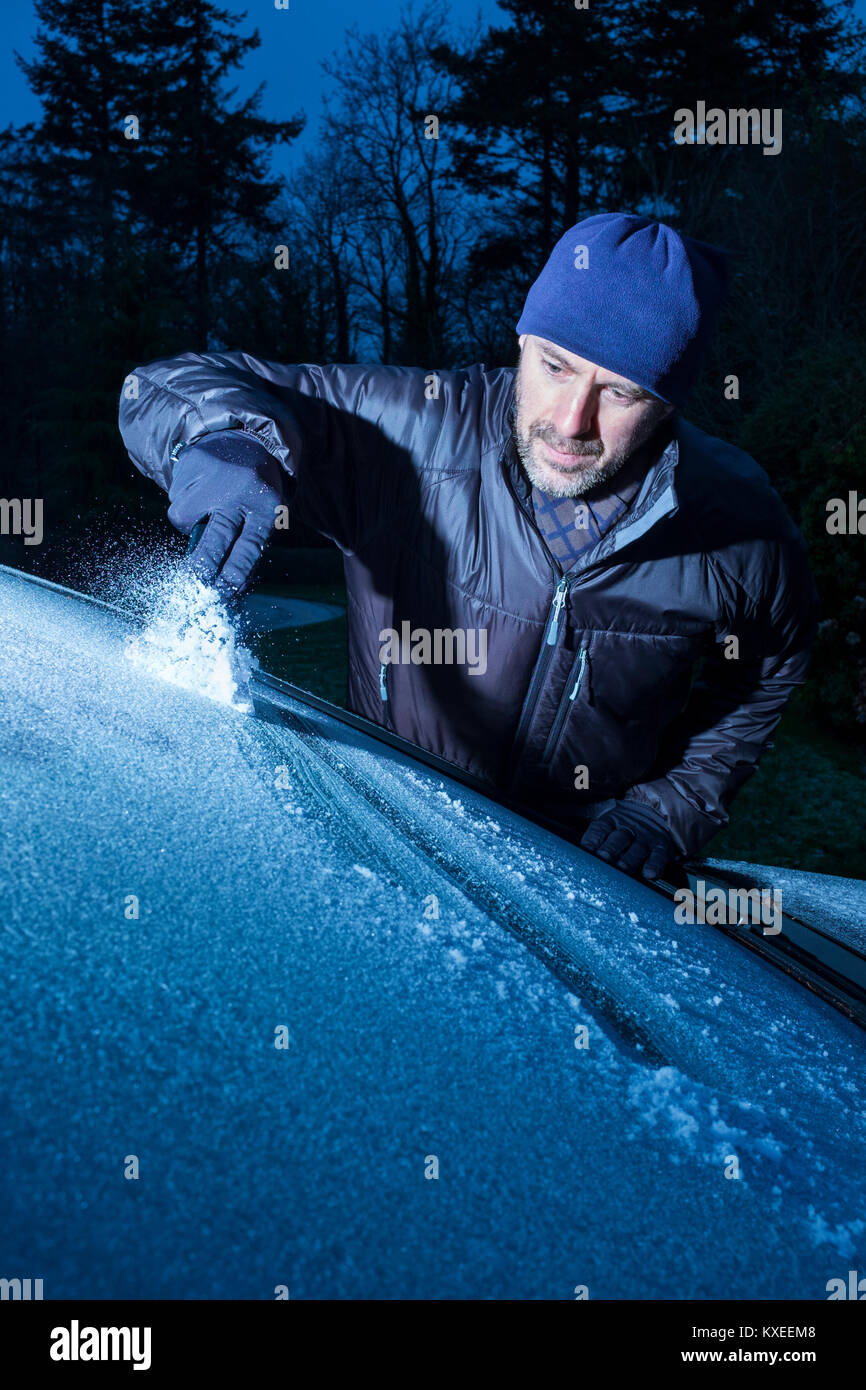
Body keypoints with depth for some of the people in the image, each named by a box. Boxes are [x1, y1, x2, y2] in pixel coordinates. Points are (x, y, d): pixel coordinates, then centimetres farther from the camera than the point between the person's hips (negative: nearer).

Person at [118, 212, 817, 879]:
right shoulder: (414, 431, -17)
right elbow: (169, 386, -10)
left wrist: (669, 810, 1)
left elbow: (764, 677, 11)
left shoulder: (739, 522, -11)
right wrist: (226, 437, -33)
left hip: (590, 862, 0)